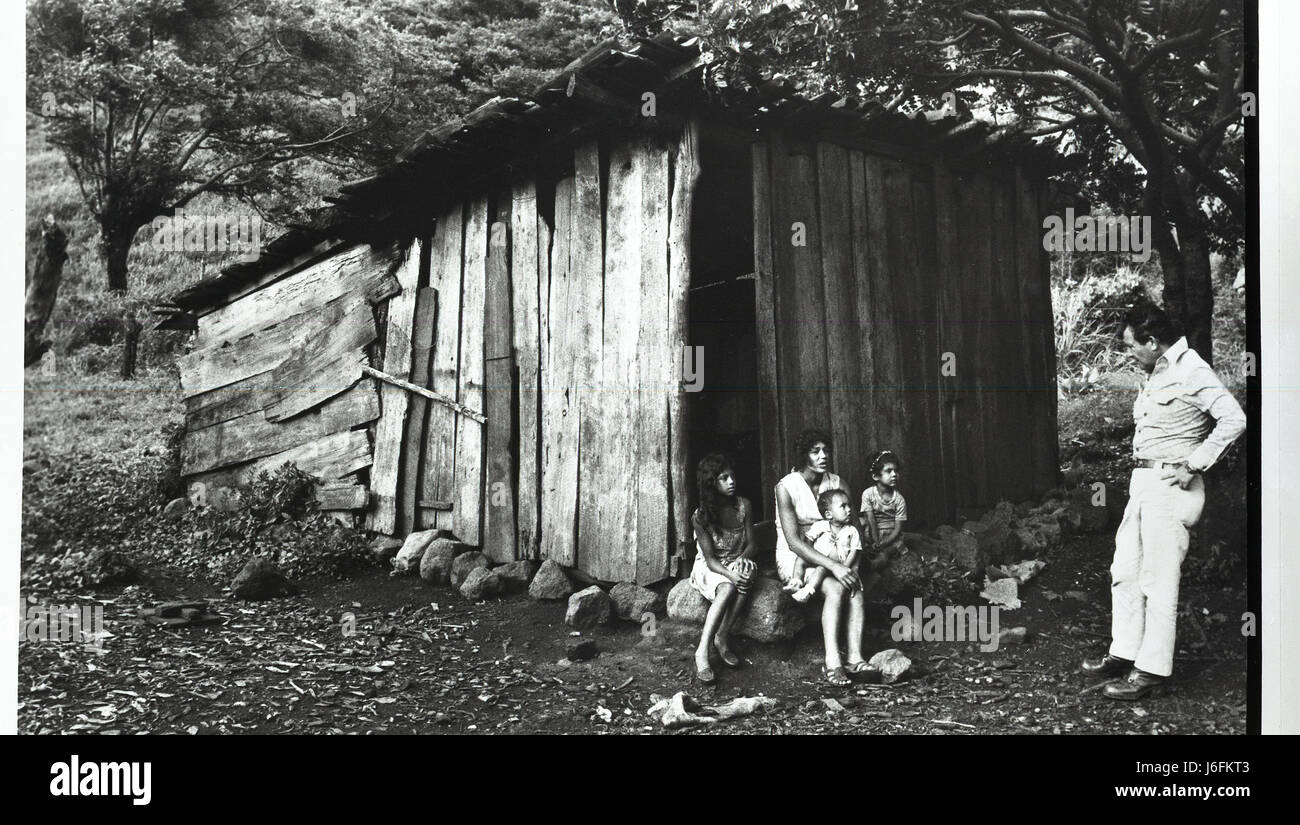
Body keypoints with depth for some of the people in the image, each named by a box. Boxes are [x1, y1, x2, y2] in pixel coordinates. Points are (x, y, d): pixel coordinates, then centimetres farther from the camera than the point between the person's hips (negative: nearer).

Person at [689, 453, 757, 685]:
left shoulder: (743, 505, -5)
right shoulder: (701, 516, -15)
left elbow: (751, 544, 1)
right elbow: (710, 559, -16)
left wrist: (742, 560, -22)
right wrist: (730, 574, -36)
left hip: (737, 564, 3)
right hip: (710, 569, -3)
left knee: (743, 584, -33)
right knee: (728, 588, -36)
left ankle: (722, 639, -22)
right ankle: (702, 652, -40)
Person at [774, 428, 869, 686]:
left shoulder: (837, 484, 1)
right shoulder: (786, 487, -16)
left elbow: (856, 529, 0)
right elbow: (794, 541, -25)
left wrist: (850, 564, -19)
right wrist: (833, 565, -34)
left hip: (828, 556, 5)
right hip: (794, 559, -5)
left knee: (856, 584, -27)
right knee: (836, 587, -31)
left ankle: (855, 657, -31)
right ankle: (832, 664, -36)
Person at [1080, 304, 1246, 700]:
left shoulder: (1191, 371, -14)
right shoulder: (1157, 373, 15)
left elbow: (1234, 419, -21)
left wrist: (1193, 466, -19)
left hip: (1170, 486, -10)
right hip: (1143, 484, 10)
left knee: (1158, 580, -5)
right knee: (1125, 571, 13)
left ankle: (1152, 670, 2)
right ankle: (1124, 654, 23)